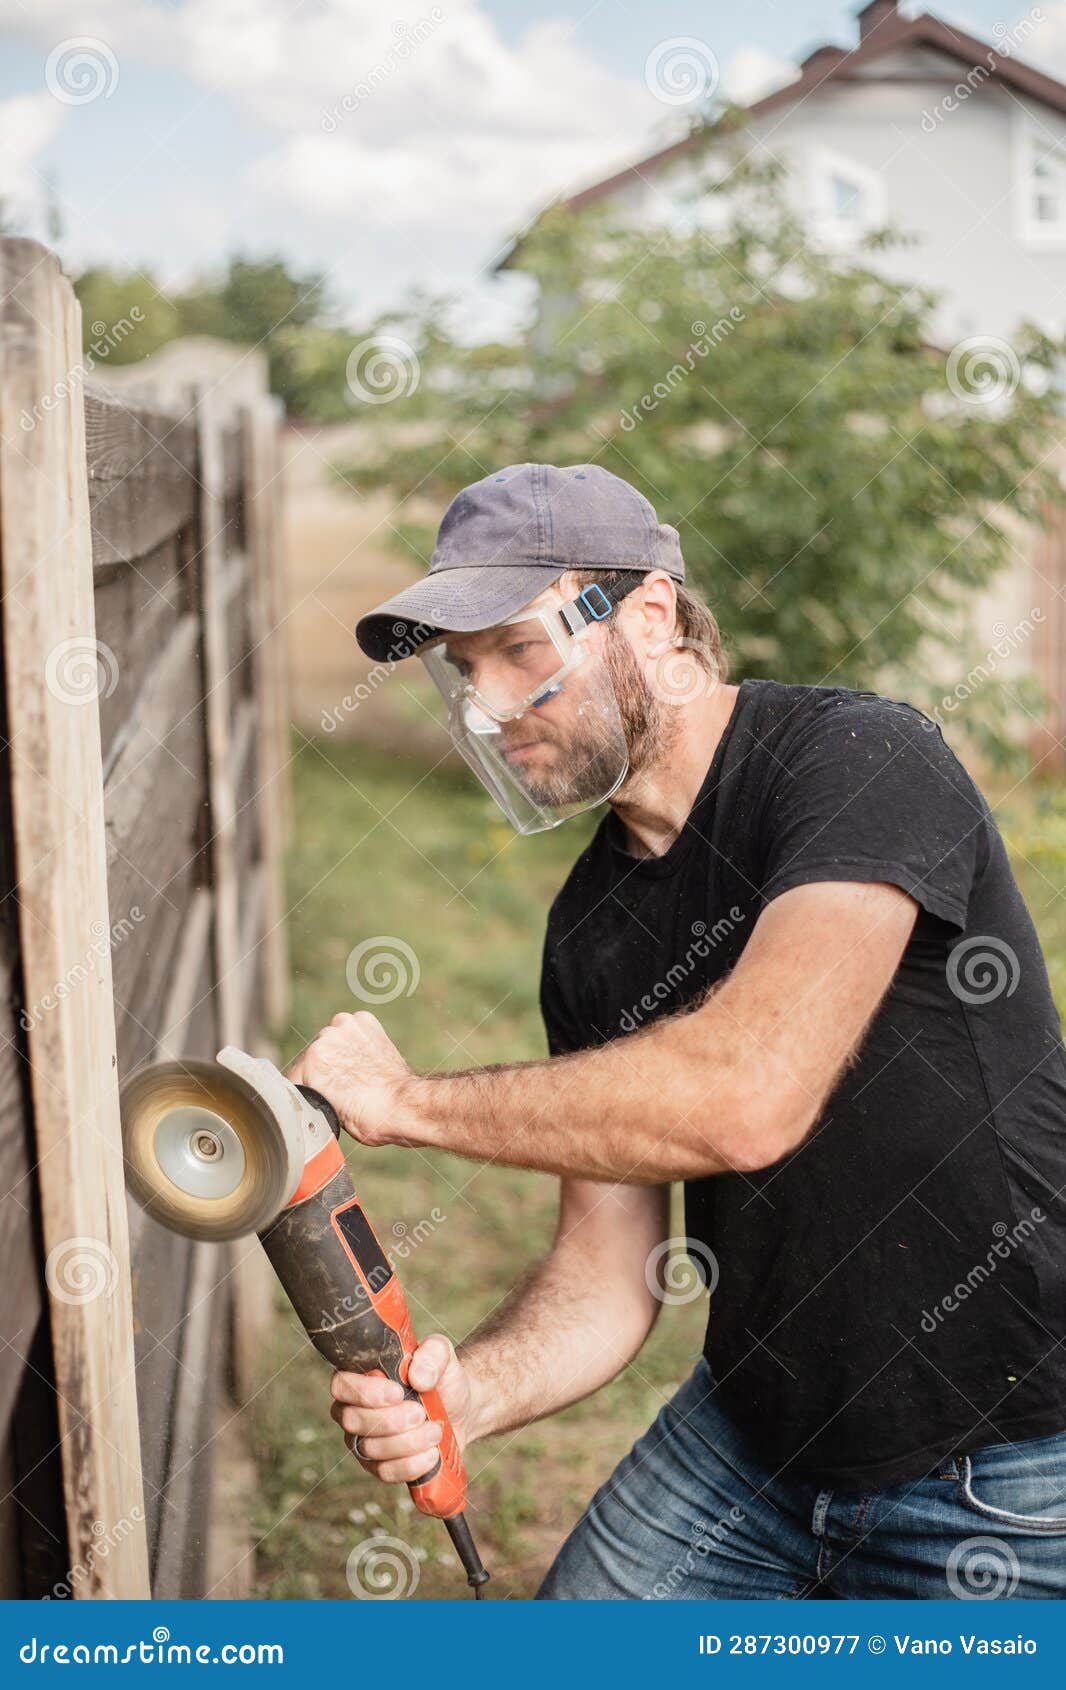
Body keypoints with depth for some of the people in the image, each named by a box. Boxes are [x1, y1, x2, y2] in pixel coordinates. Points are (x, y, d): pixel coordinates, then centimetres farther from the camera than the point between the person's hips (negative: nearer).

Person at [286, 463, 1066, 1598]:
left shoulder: (862, 759, -20)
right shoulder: (590, 926, 3)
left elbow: (745, 1096, -34)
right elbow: (609, 1269, 3)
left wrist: (408, 1100, -23)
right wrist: (463, 1395, -18)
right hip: (752, 1439, 7)